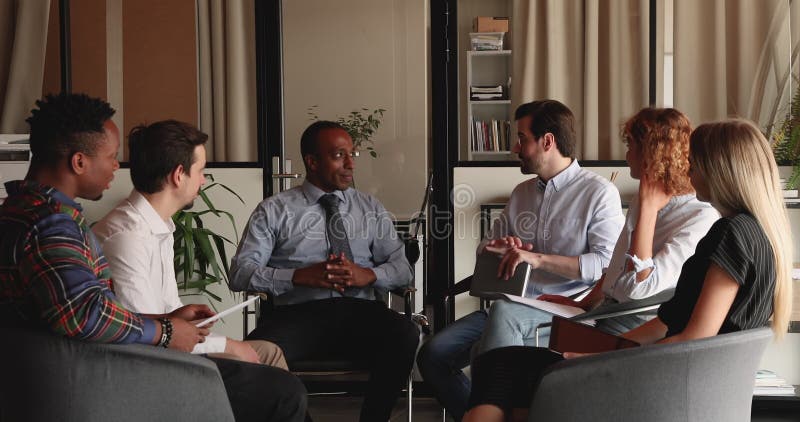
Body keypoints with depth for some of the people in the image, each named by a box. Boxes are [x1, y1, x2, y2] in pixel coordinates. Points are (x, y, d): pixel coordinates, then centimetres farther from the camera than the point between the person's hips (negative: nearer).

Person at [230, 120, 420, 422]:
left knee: (405, 335, -32)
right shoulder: (274, 210, 10)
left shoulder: (370, 208, 19)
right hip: (297, 313, -2)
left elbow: (402, 268, 14)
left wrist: (368, 274, -9)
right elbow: (241, 273, 1)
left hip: (359, 312, 2)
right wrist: (301, 276, -14)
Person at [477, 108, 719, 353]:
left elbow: (638, 289, -21)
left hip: (630, 329, -8)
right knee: (505, 311, -17)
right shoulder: (644, 200, 16)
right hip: (601, 312, 8)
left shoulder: (700, 218, -12)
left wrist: (648, 208, -16)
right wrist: (583, 304, 12)